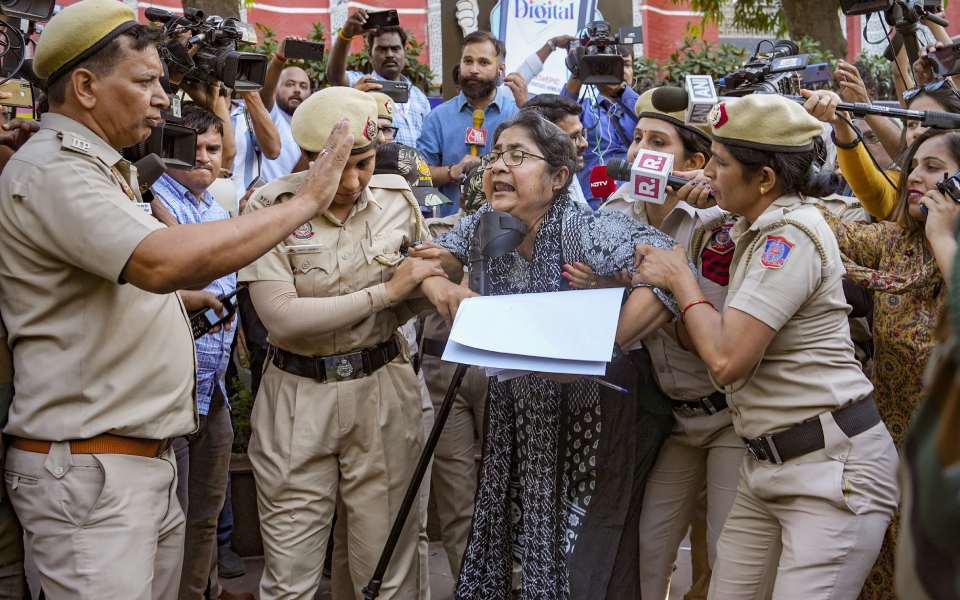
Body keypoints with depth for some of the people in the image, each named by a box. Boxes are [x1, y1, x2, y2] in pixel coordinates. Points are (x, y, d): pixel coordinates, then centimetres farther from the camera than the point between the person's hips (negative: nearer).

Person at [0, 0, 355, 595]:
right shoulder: (51, 170, -16)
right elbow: (161, 261, -31)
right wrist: (306, 202, -25)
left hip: (144, 457, 10)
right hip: (87, 472, -10)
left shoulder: (99, 169, 19)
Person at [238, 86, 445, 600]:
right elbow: (281, 316, -18)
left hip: (383, 389, 2)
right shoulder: (271, 206, -9)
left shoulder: (397, 201, 2)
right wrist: (383, 292, -16)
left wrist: (428, 285, -7)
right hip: (298, 395, -2)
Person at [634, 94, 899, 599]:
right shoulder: (758, 232, 13)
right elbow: (704, 341, 12)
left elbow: (726, 359, -24)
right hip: (768, 462, 10)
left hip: (834, 467, -10)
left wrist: (679, 277, -10)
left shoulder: (792, 237, -17)